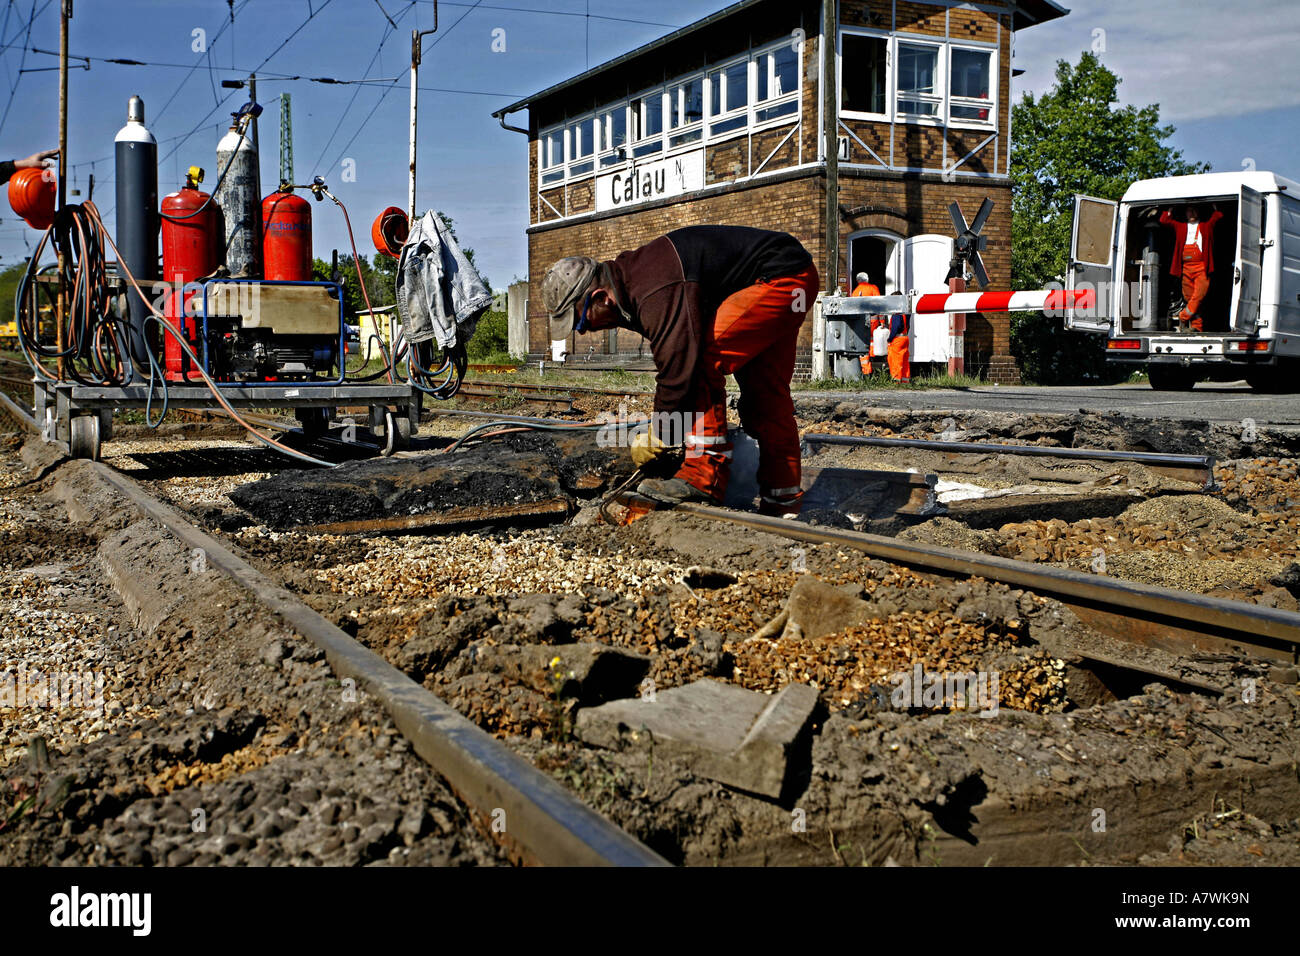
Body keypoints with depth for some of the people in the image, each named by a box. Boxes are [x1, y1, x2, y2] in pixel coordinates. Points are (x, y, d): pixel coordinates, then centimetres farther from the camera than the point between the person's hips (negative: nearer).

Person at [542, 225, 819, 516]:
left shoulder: (657, 294, -31)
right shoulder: (631, 277, 3)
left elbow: (679, 366, -29)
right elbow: (671, 359, 10)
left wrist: (656, 440, -16)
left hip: (783, 277, -11)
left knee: (703, 358, -21)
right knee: (764, 388, 13)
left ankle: (704, 476, -18)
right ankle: (783, 498, 21)